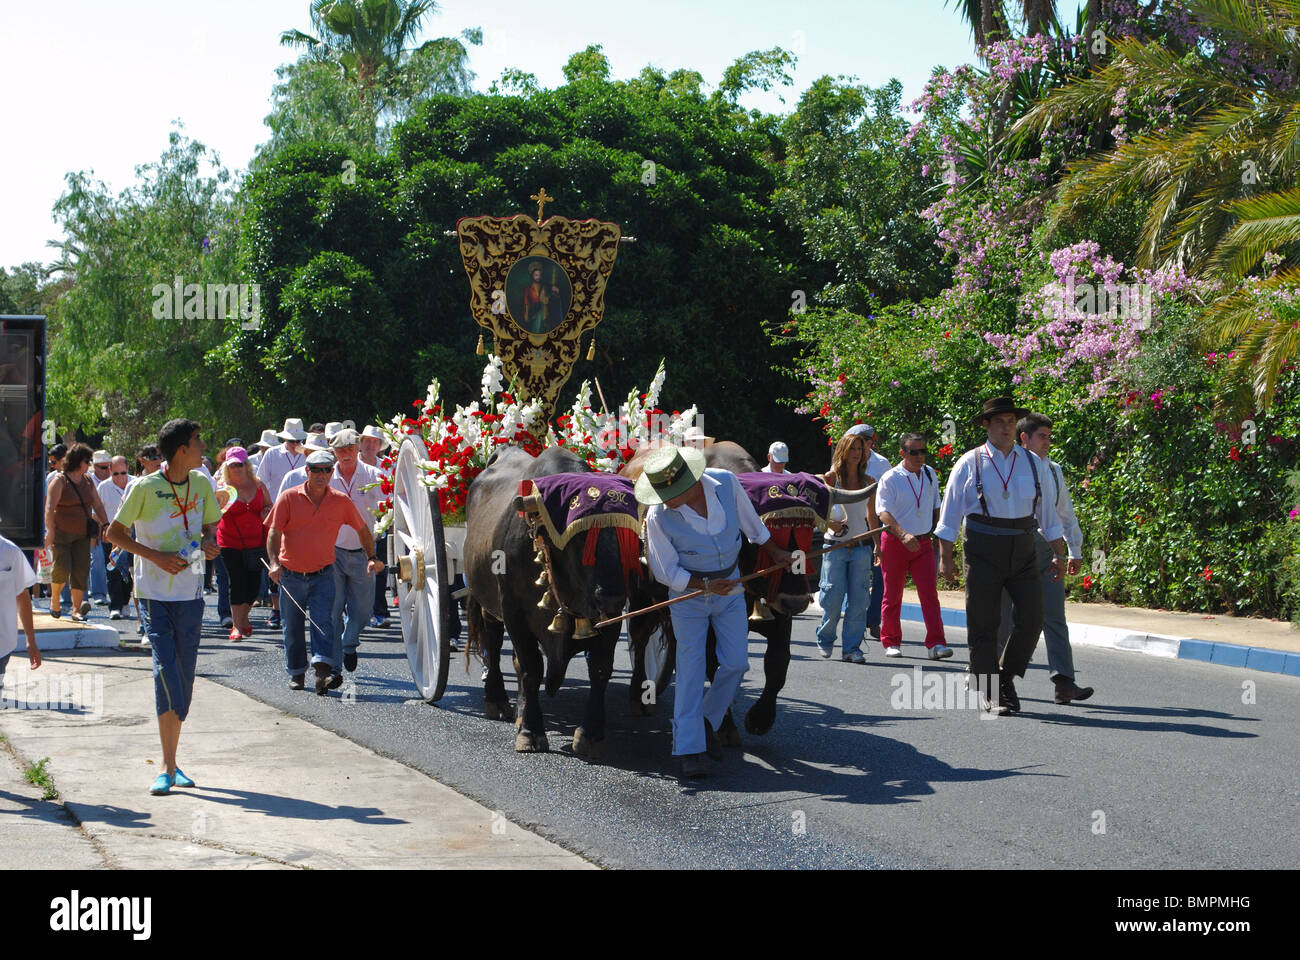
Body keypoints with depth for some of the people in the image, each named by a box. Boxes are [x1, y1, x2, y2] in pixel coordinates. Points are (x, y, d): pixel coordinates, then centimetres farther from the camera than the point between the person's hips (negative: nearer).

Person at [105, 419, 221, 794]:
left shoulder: (202, 484, 6)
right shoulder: (145, 488, -8)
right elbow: (114, 532, -2)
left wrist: (209, 542, -4)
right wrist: (156, 556, -13)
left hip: (191, 592, 5)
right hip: (155, 593, -4)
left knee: (184, 678, 5)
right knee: (166, 672, -13)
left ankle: (170, 763, 17)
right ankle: (168, 767, -7)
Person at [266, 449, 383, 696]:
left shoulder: (341, 502, 1)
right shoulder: (289, 497, -3)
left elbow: (362, 529, 15)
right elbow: (274, 532, -6)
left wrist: (371, 557, 10)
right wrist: (274, 562, -20)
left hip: (322, 575, -1)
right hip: (291, 574, 1)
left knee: (322, 621, -16)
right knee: (292, 627, 9)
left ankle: (323, 671, -27)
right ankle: (296, 673, 25)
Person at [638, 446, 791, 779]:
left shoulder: (726, 483, -18)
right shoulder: (659, 516, -24)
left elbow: (750, 521, 4)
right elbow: (666, 572, -13)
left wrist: (773, 550, 17)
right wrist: (705, 586, -25)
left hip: (730, 587, 3)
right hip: (688, 592, -3)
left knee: (736, 663, 3)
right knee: (691, 668, -5)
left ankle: (706, 720, 25)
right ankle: (689, 750, -1)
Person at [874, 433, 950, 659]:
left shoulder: (930, 475, 9)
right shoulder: (890, 478, -9)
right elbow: (884, 513, -18)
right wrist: (903, 534, -32)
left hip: (923, 542, 4)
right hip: (894, 542, -3)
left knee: (929, 593, -6)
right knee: (893, 595, 5)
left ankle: (936, 644, -9)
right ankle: (891, 643, 18)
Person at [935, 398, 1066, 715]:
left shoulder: (1033, 464, 9)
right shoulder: (969, 464, 0)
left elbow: (1048, 512, 15)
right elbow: (950, 513, 1)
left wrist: (1058, 555, 14)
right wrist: (945, 558, -4)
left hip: (1023, 550, 3)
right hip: (983, 550, -3)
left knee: (1031, 619, -6)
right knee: (983, 624, 0)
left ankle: (1006, 677, 15)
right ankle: (991, 695, 9)